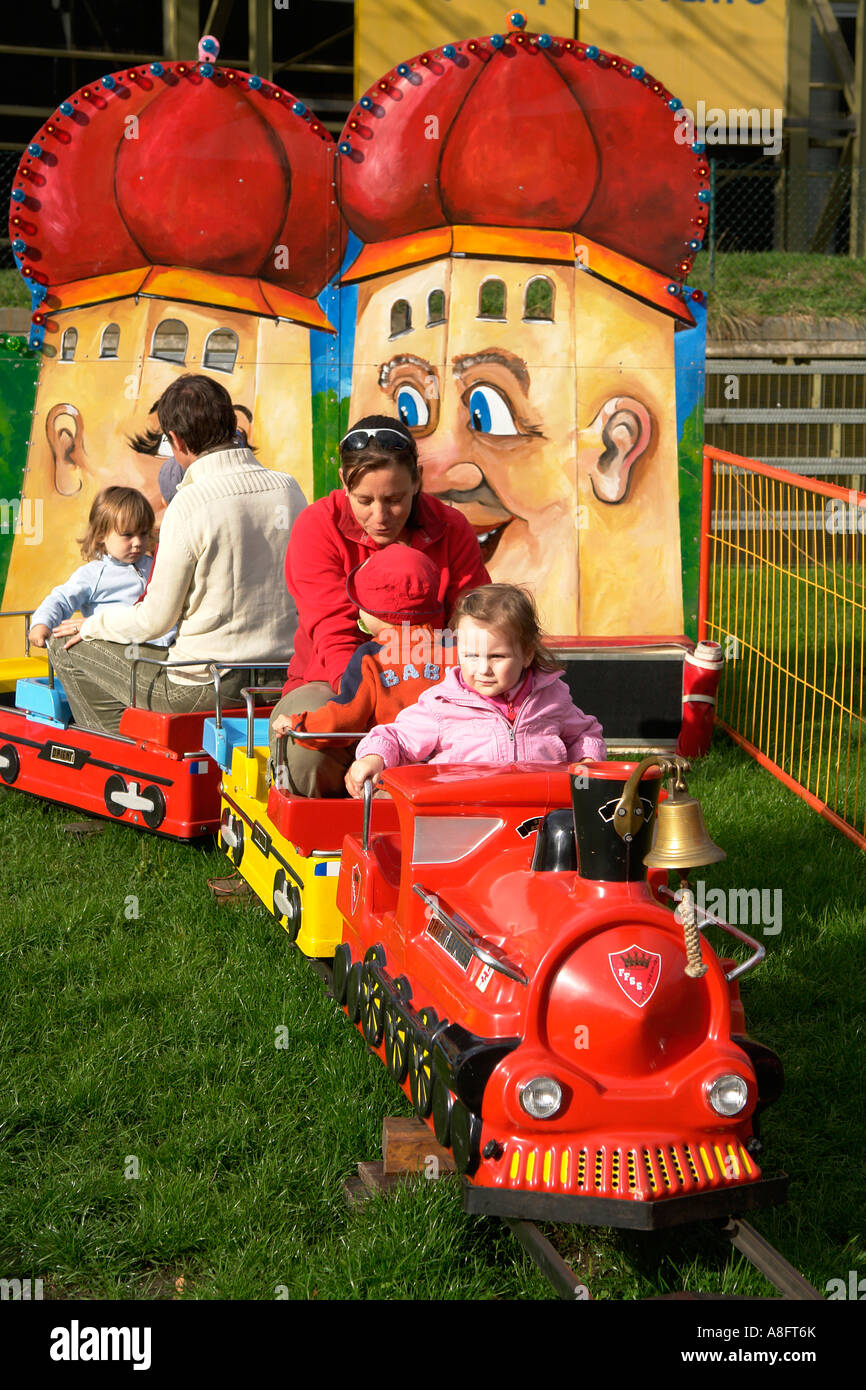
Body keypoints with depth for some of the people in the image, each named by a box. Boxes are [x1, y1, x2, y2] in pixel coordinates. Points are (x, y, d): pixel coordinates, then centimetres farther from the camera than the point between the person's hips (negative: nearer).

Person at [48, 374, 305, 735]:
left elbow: (155, 620, -12)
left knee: (67, 647, 12)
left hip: (208, 690, -7)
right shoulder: (289, 489, -1)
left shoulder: (189, 505, -19)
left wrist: (91, 626, 8)